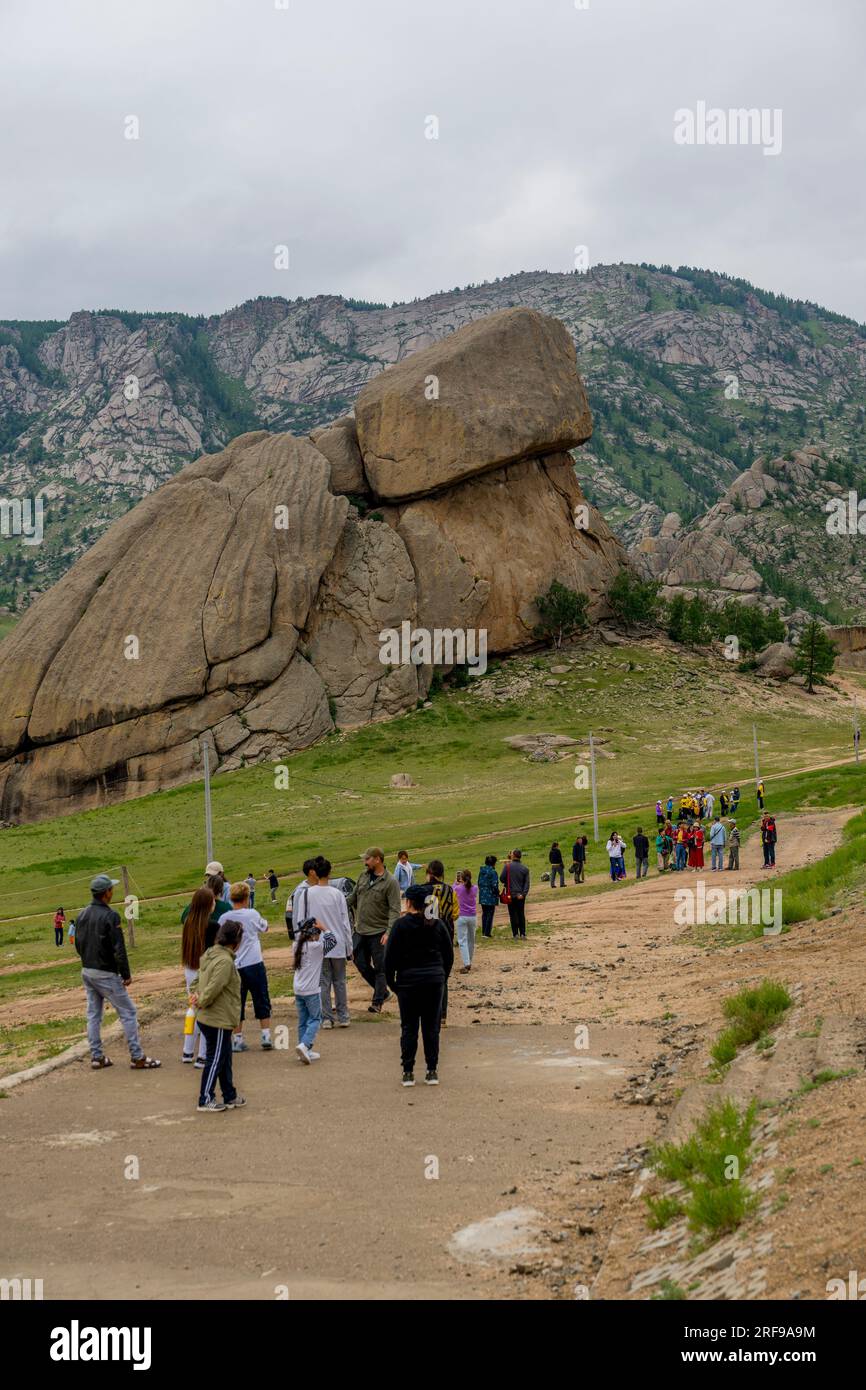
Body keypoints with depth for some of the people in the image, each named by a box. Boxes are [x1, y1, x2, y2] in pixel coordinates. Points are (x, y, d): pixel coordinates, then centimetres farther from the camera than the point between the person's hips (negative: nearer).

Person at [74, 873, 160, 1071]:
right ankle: (137, 1057, 0)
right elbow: (118, 949, -19)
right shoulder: (109, 916, -18)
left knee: (93, 1015, 14)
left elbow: (78, 945, 13)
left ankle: (97, 1057, 18)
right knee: (128, 1013, 0)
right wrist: (126, 974, -12)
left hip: (87, 971, 8)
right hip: (106, 974, -8)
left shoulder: (81, 915, 6)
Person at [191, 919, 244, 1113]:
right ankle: (205, 1100, 10)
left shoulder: (210, 954, 9)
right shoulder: (225, 961, -23)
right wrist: (201, 1002, -12)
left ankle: (230, 1097, 28)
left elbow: (202, 982, 16)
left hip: (207, 1018, 10)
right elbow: (213, 988, -27)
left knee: (225, 1059, 19)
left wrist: (199, 997, 1)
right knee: (215, 1060, 2)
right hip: (218, 1019, -10)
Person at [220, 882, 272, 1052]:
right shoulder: (252, 914, -5)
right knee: (262, 1002, 8)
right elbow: (264, 927, 14)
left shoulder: (224, 919, -3)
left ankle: (238, 1039, 9)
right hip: (254, 964, -1)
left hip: (234, 966, 1)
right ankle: (266, 1037, 5)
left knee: (237, 1003, 9)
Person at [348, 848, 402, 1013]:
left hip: (378, 932, -7)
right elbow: (352, 897, 18)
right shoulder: (364, 876, 7)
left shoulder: (390, 882, -13)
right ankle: (383, 992, 25)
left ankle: (377, 1002, 10)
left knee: (380, 968, 2)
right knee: (361, 964, 10)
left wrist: (389, 931, -26)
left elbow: (394, 910, -17)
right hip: (360, 930, 7)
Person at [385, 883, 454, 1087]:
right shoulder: (438, 924, 3)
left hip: (408, 982, -3)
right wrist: (443, 978, 17)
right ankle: (432, 1071, 9)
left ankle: (408, 1072, 5)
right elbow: (449, 955, 8)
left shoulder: (401, 925, -7)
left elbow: (390, 957, -8)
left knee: (409, 1028, 5)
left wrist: (391, 982, 2)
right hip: (435, 982, 3)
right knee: (431, 1027, 8)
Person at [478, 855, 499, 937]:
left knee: (484, 913, 16)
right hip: (491, 896, -6)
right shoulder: (493, 872, -17)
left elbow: (479, 883, 10)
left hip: (482, 896, 6)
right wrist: (497, 893, -3)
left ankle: (483, 932, 20)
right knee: (490, 914, 2)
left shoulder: (481, 871, 4)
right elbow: (494, 885, -18)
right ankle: (487, 933, 2)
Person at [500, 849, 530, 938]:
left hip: (510, 895, -2)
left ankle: (515, 934, 2)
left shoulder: (508, 866, -9)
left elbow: (501, 879, -6)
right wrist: (523, 894, -7)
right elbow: (527, 883, -5)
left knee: (513, 914, 4)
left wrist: (505, 884, 15)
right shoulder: (525, 868, 0)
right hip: (520, 895, 3)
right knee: (521, 914, 12)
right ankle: (523, 934, 10)